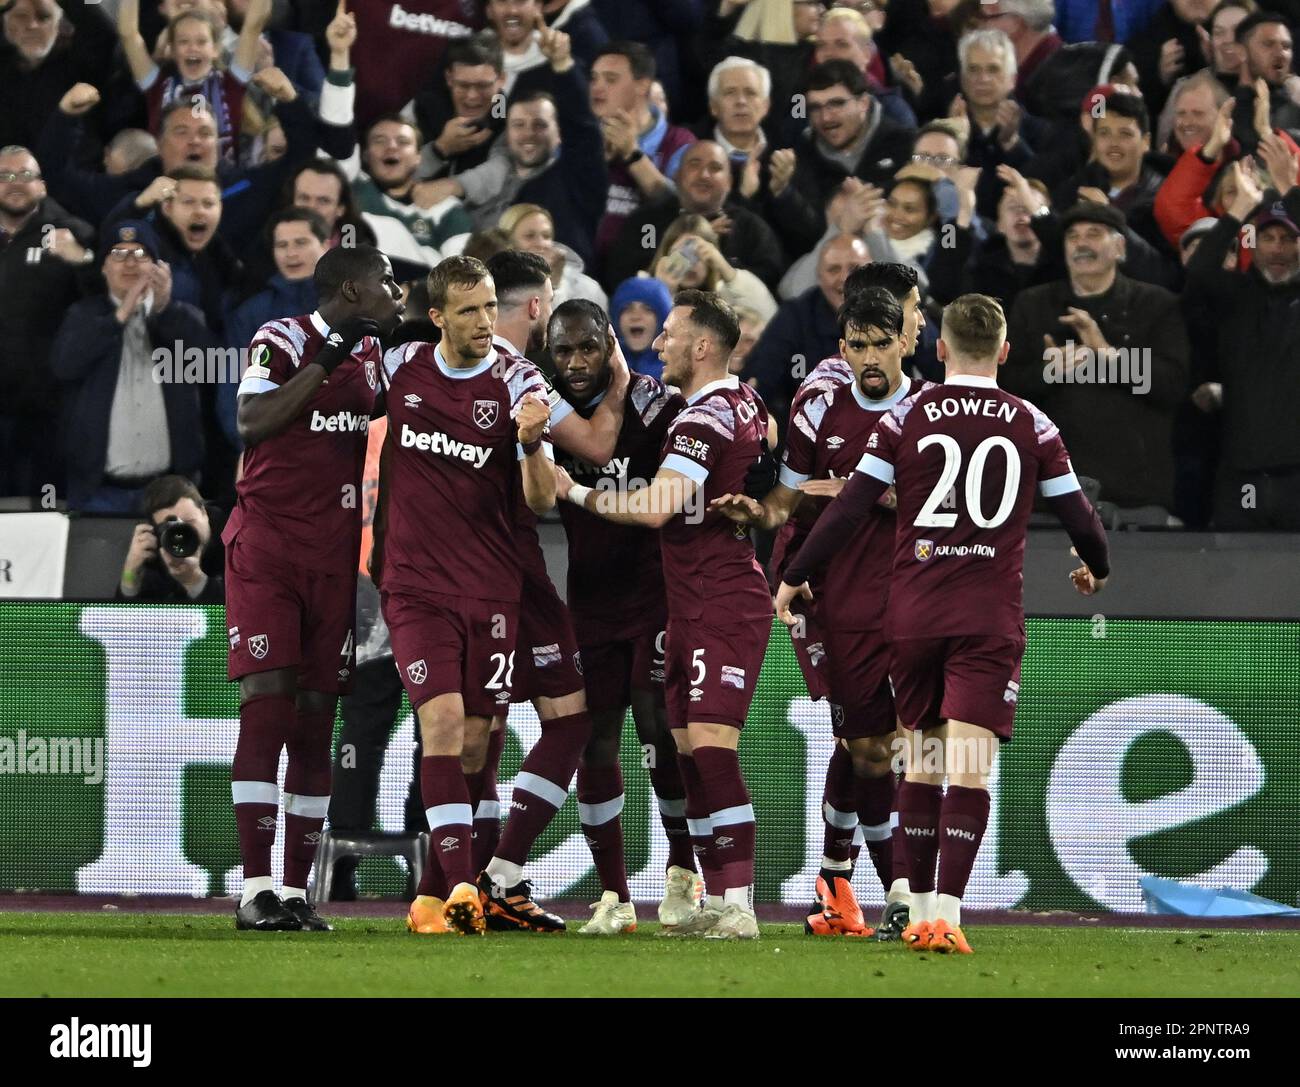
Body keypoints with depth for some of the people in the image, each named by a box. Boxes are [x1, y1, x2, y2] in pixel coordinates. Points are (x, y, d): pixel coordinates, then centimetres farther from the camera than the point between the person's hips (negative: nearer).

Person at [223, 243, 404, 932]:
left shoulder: (372, 353, 14)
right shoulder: (282, 341, -8)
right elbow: (253, 424, -21)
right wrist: (328, 359, -22)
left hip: (334, 555, 7)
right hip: (266, 545, -7)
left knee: (316, 720, 4)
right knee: (266, 711, -13)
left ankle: (297, 892, 6)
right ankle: (256, 889, -14)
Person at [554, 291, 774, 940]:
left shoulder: (704, 419, -16)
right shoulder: (746, 402, 13)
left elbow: (657, 507, -24)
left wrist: (576, 493, -13)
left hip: (723, 610, -10)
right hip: (693, 611, 10)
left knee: (710, 743, -17)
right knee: (689, 752, 8)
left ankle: (739, 905, -21)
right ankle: (718, 902, 10)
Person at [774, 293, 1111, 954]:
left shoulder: (907, 418, 1)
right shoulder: (1031, 426, 2)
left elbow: (849, 510, -1)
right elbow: (1078, 518, 9)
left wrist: (794, 577, 10)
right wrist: (1095, 571, 30)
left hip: (913, 614, 2)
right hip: (990, 617, -1)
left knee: (921, 758, 13)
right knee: (971, 764, -7)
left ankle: (921, 912, 17)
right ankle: (946, 914, -19)